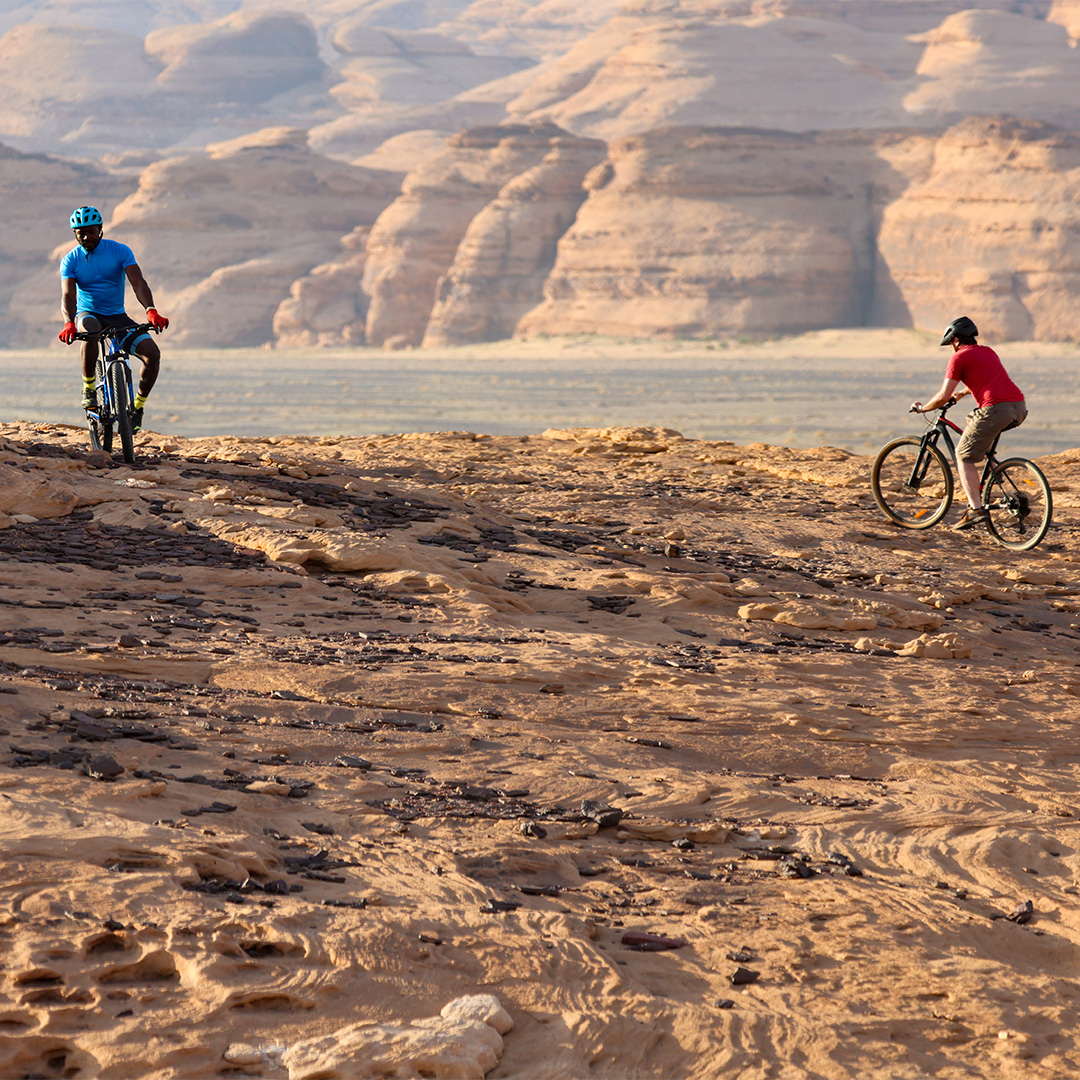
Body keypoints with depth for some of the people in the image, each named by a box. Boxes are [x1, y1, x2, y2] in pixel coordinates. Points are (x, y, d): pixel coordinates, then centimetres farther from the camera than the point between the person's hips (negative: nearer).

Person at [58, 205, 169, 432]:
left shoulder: (120, 251, -7)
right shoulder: (70, 260, -6)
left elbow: (138, 283, -19)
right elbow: (68, 295, -18)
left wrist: (151, 311, -38)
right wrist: (69, 323, -40)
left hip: (117, 316, 1)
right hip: (88, 315, -1)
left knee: (152, 353, -22)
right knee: (90, 333, -41)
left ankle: (138, 406, -1)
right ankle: (88, 390, -22)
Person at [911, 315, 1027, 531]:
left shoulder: (959, 357, 4)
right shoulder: (988, 352, 27)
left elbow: (943, 397, 1)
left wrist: (922, 407, 18)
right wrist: (962, 393, 63)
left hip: (996, 408, -8)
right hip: (1020, 408, 8)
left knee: (964, 457, 4)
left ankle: (976, 509, -9)